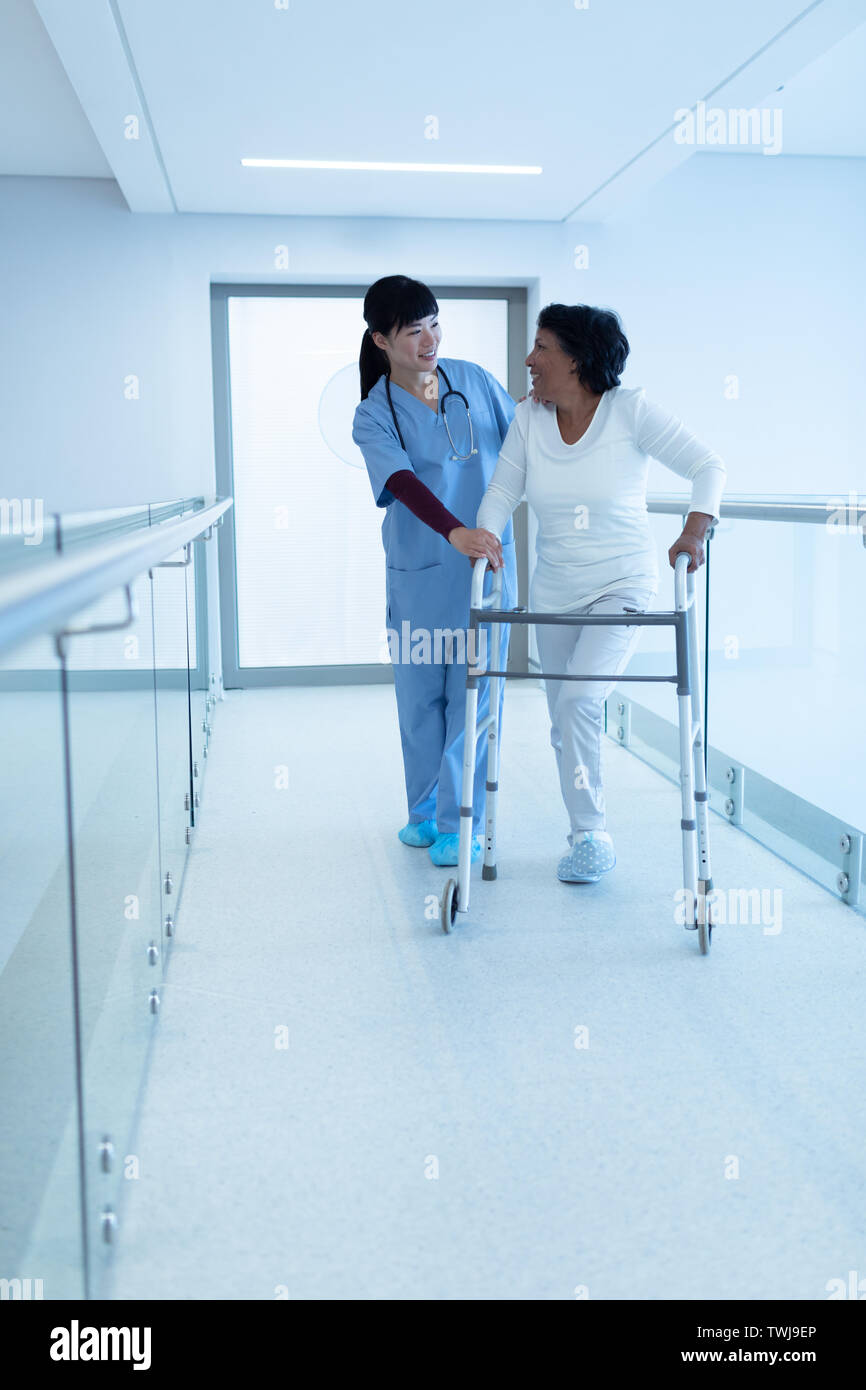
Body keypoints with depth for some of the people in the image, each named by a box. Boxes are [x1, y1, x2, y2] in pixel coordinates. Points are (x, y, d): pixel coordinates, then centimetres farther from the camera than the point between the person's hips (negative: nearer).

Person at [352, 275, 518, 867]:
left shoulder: (474, 380, 3)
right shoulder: (374, 416, -5)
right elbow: (404, 484, -24)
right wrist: (454, 532, -39)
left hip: (488, 560, 1)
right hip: (420, 572, 0)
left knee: (473, 692, -1)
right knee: (420, 694, 9)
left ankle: (461, 825, 7)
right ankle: (426, 810, 27)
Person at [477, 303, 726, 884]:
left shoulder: (631, 410, -11)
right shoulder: (529, 417, 0)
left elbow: (708, 466, -10)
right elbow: (503, 491, 1)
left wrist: (696, 530, -27)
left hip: (622, 587, -5)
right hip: (553, 592, 5)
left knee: (579, 701, -20)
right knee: (565, 722, 9)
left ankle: (592, 837, -5)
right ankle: (588, 837, 26)